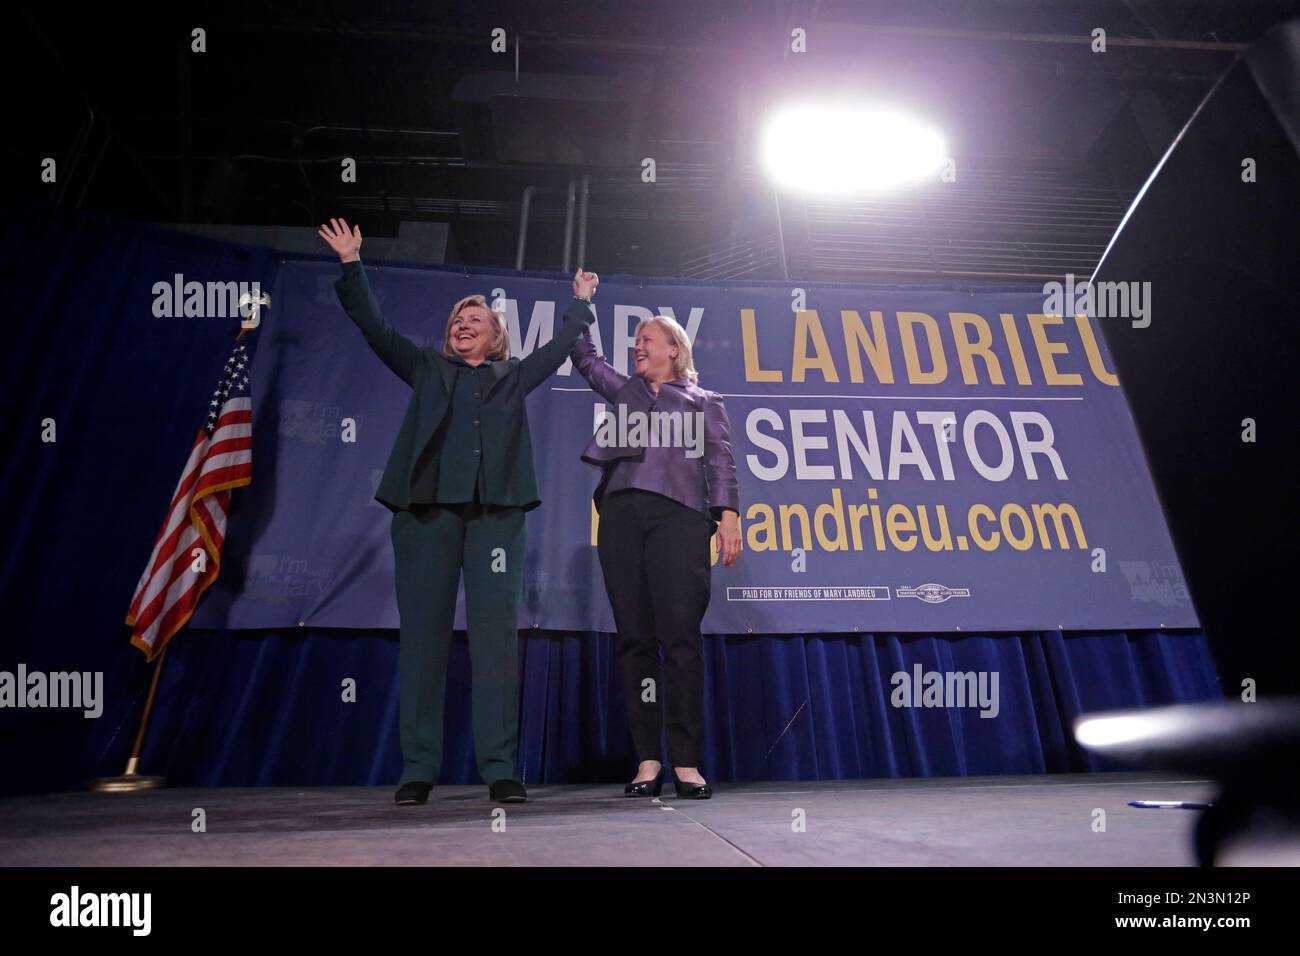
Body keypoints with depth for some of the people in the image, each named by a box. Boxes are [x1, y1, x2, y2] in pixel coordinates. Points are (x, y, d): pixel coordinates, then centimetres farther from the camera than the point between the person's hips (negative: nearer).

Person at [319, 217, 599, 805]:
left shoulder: (513, 376, 23)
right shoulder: (426, 368, 22)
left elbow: (562, 346, 29)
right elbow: (373, 326, 19)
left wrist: (581, 302, 33)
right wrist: (351, 265, 17)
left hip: (496, 510, 0)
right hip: (427, 507, 1)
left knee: (496, 632, -7)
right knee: (423, 630, -2)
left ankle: (500, 768, -3)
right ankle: (418, 769, 4)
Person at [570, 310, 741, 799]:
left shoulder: (704, 401, 20)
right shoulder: (624, 390, 29)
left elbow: (720, 460, 8)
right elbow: (584, 356, 35)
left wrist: (728, 513, -5)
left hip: (678, 514, -3)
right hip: (621, 512, 3)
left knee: (681, 636, -11)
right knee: (634, 638, -2)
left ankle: (686, 762, -6)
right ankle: (647, 759, 3)